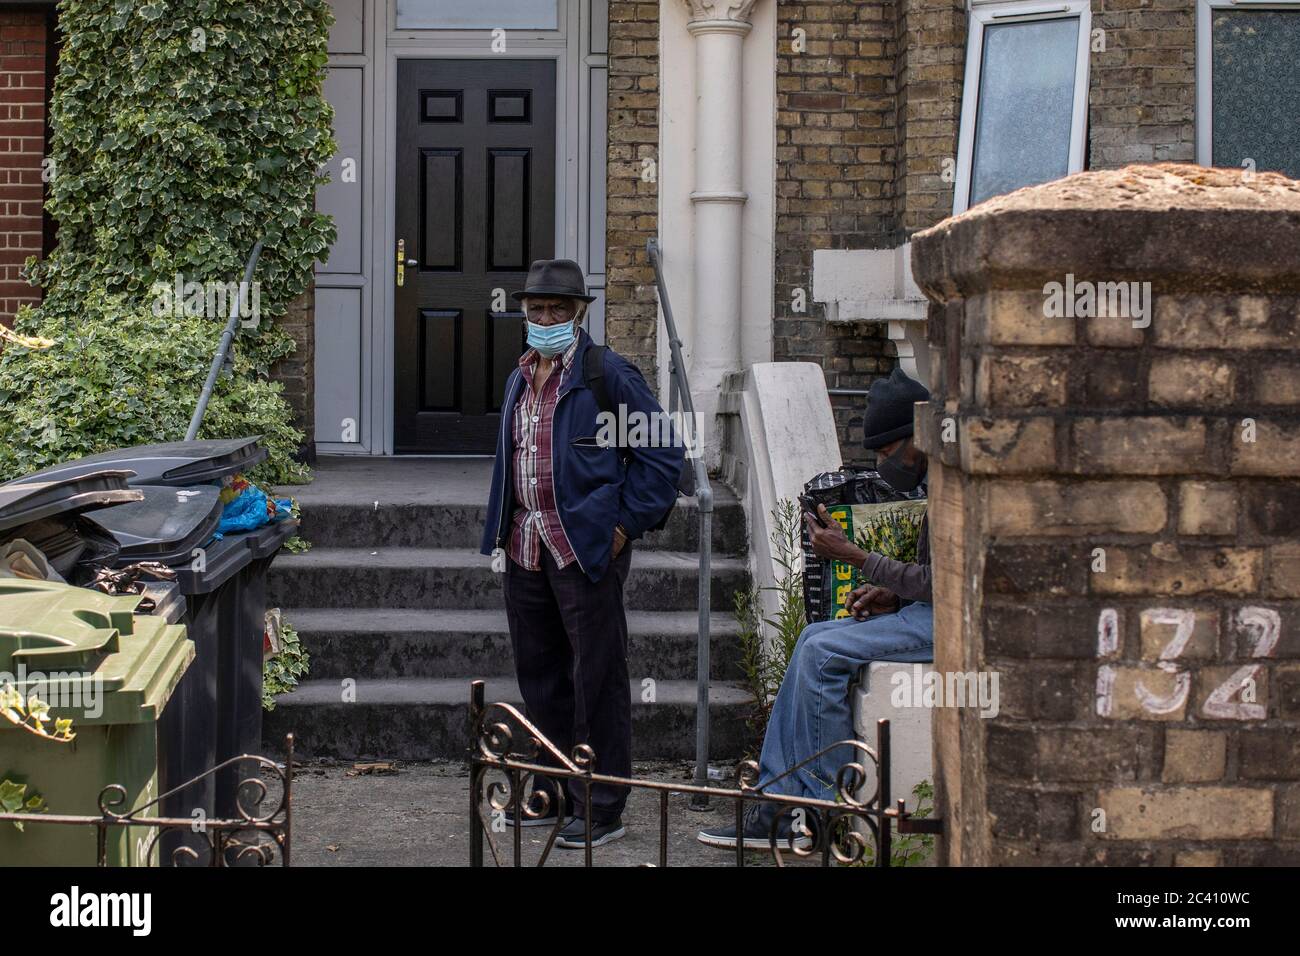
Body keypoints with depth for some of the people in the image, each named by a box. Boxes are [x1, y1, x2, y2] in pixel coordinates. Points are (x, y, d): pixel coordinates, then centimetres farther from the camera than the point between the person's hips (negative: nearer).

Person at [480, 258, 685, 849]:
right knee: (539, 674, 14)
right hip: (526, 550, 8)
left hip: (587, 550, -8)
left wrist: (625, 524, -11)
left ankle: (602, 810, 5)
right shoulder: (519, 380, 15)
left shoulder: (608, 374, -8)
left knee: (596, 678, -2)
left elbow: (662, 453, -8)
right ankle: (554, 794, 26)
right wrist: (502, 534, 16)